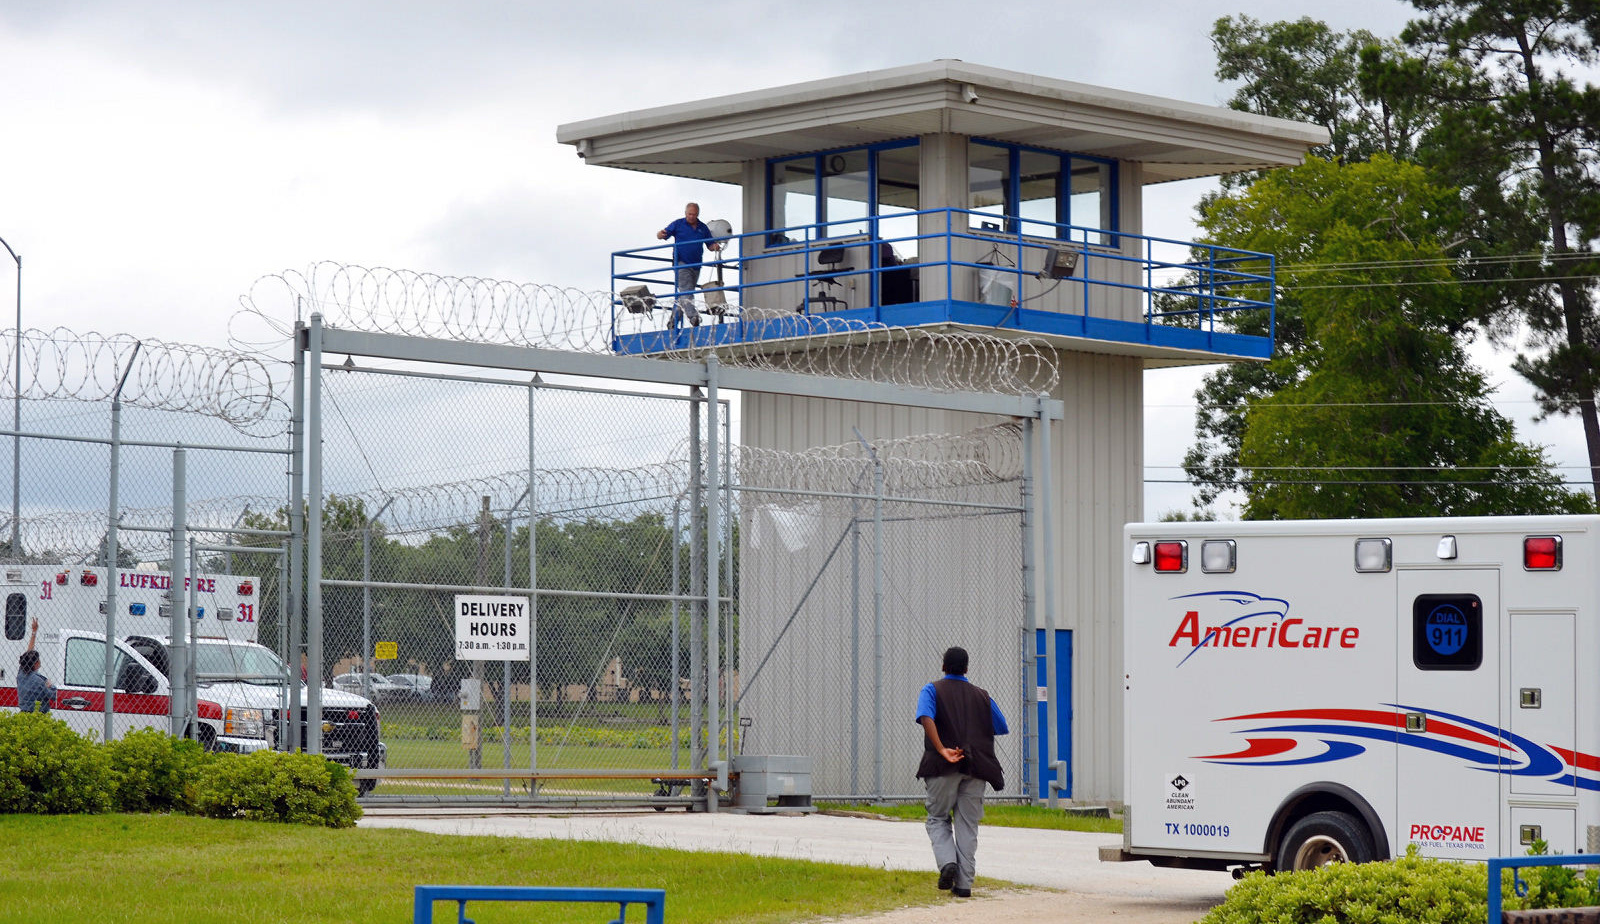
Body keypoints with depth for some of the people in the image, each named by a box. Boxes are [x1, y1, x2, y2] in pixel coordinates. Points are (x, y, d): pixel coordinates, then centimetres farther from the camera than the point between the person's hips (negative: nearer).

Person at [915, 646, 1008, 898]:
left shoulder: (932, 690, 4)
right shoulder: (981, 695, 14)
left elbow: (926, 718, -16)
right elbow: (1001, 728, 14)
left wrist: (942, 750, -23)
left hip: (943, 766, -2)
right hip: (976, 767, 2)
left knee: (938, 819, 12)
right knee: (968, 824, 6)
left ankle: (947, 862, -13)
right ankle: (964, 883, 0)